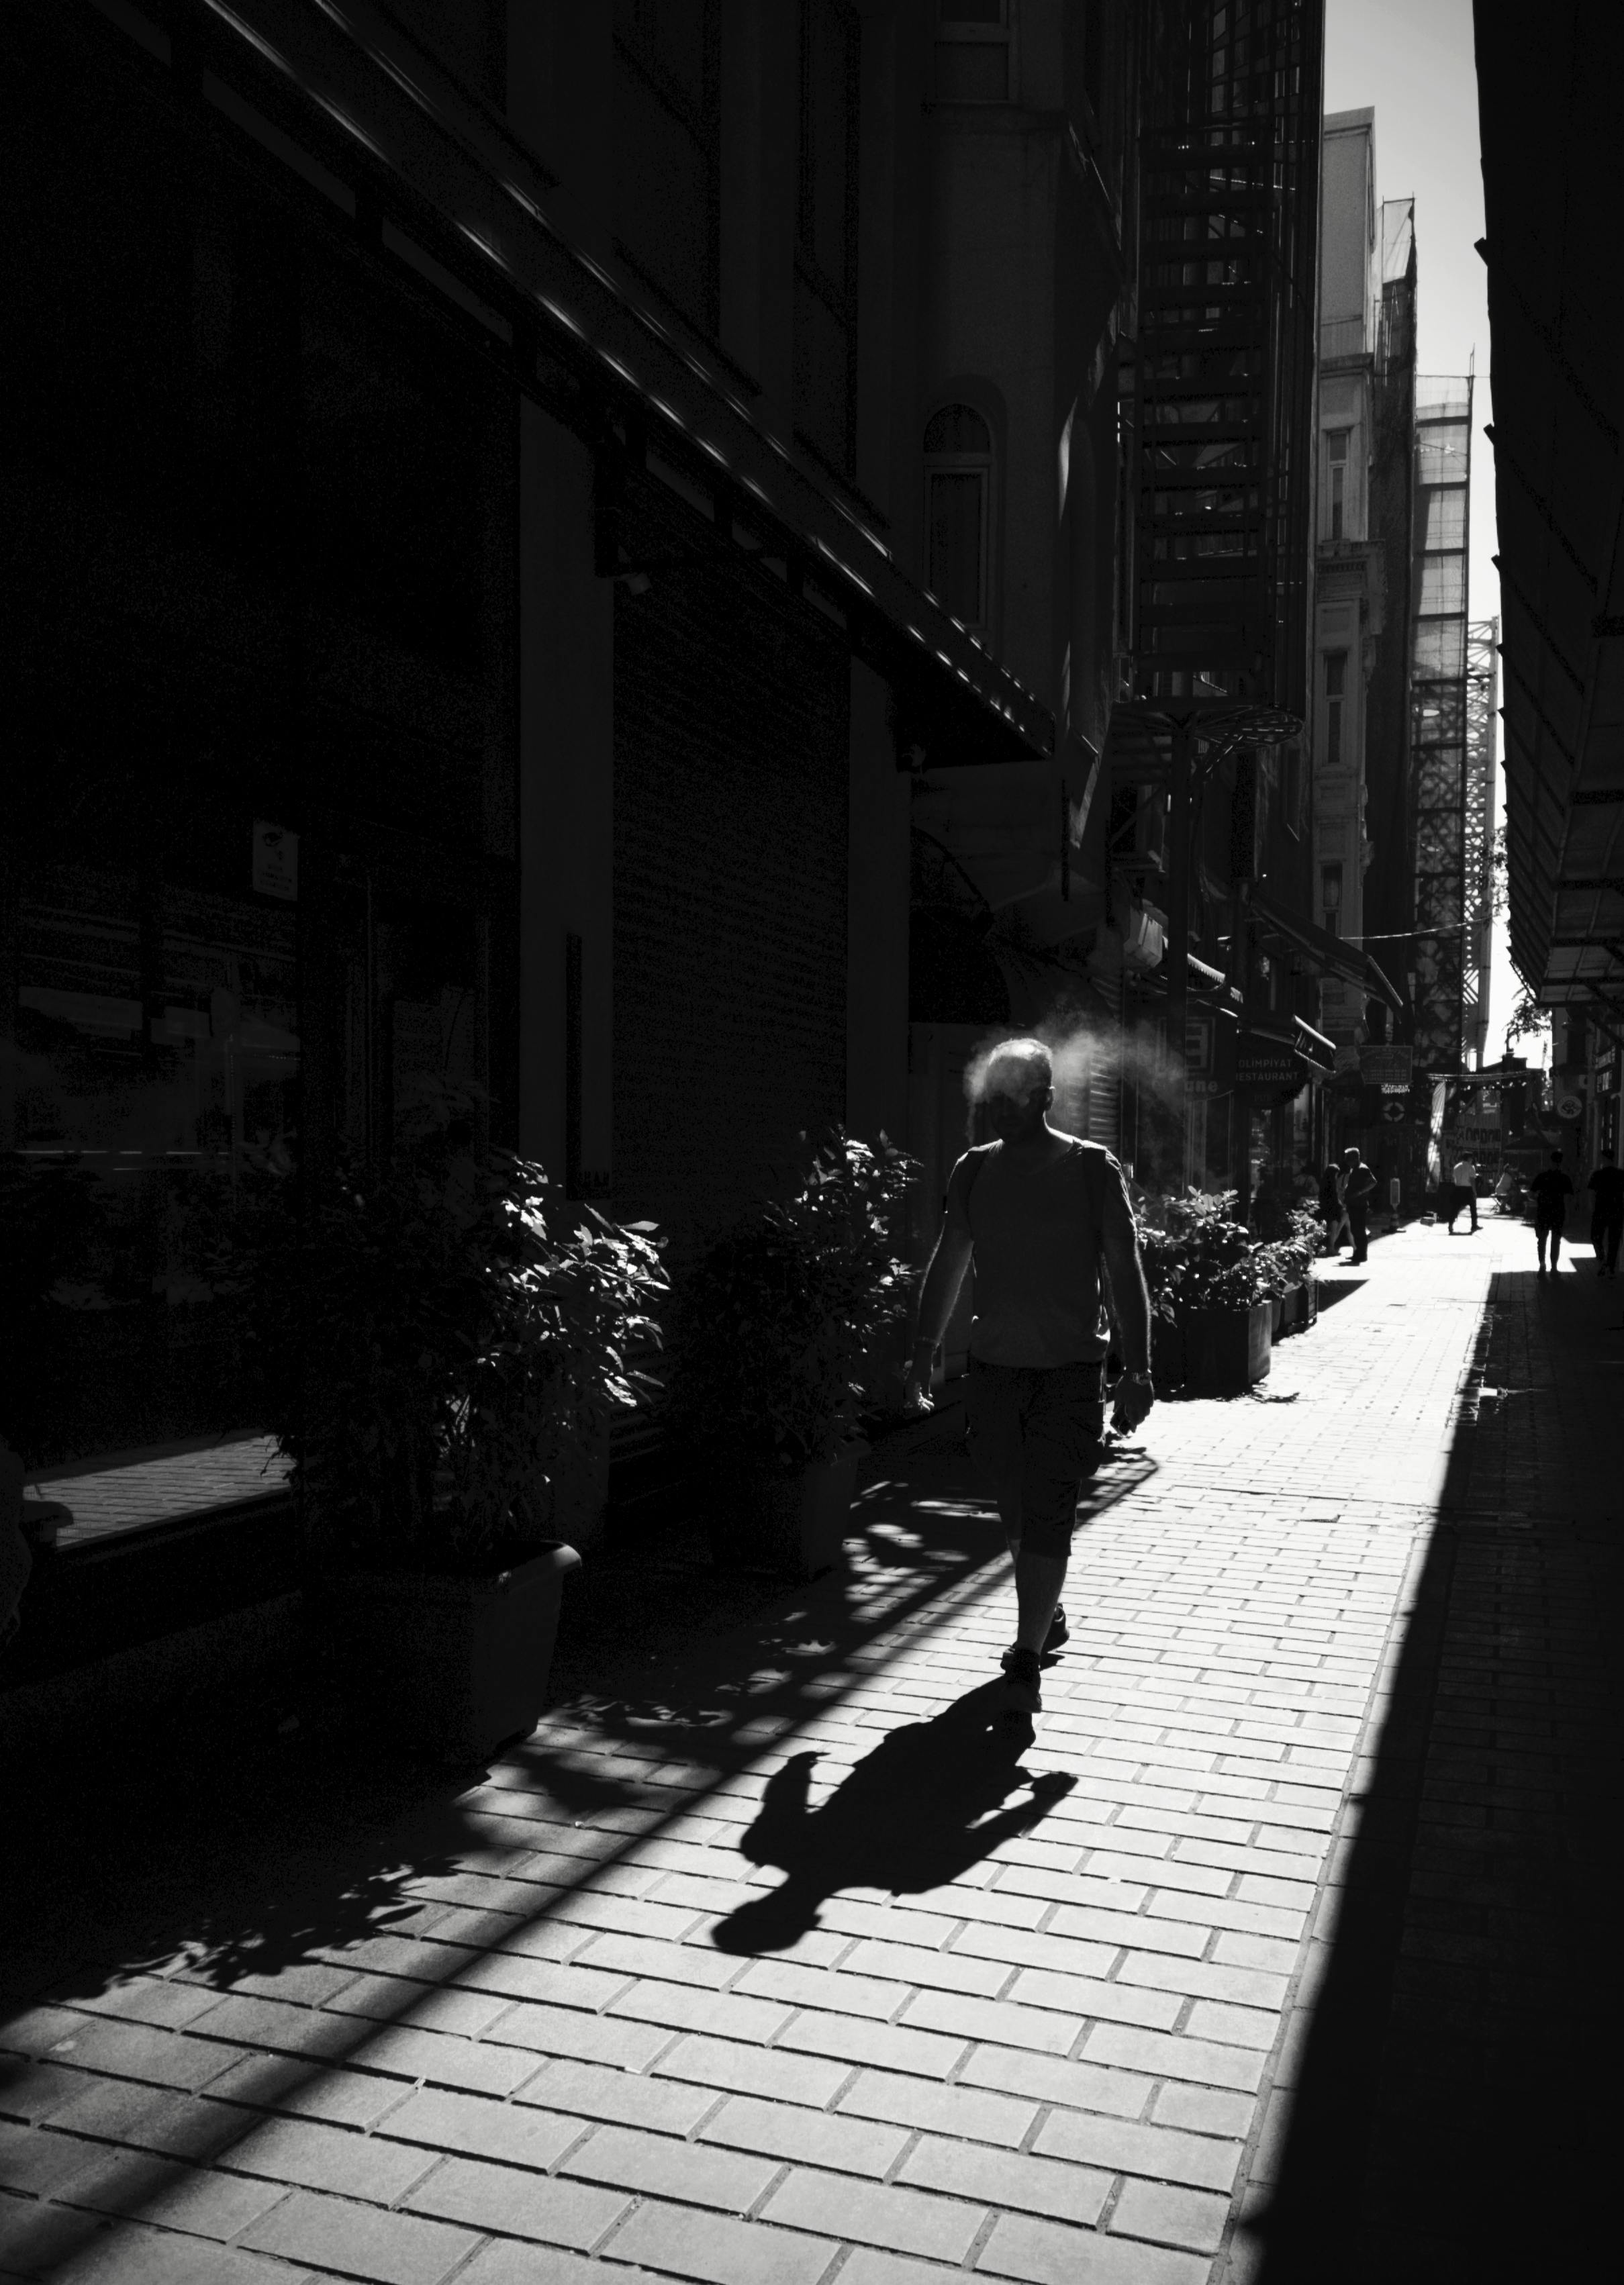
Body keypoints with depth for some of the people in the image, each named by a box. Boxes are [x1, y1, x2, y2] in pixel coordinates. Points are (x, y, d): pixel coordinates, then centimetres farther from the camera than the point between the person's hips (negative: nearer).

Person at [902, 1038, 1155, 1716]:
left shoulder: (1093, 1169, -5)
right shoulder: (974, 1170, 5)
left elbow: (1125, 1272, -5)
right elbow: (947, 1266, 13)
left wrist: (1137, 1369, -10)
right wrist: (924, 1354, 11)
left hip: (1069, 1369, -4)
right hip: (994, 1366, 4)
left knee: (1046, 1515, -7)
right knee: (1017, 1513, 12)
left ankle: (1026, 1658, 1)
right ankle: (1048, 1616, 36)